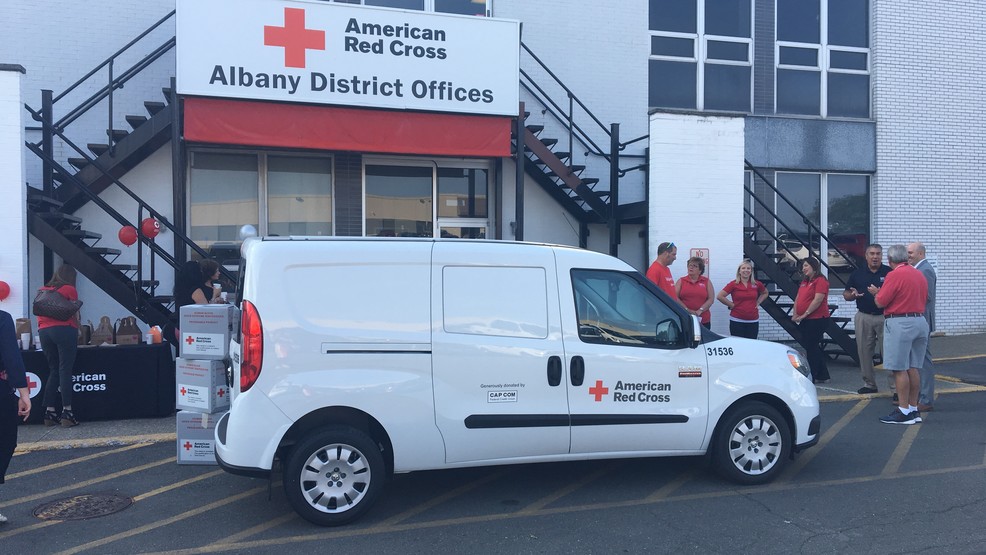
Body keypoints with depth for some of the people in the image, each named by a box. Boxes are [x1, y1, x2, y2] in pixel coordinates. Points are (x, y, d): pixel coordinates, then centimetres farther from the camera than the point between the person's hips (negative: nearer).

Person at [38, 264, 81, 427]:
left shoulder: (42, 290, 18)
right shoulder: (70, 289, 4)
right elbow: (75, 314, 5)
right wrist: (77, 333, 17)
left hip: (44, 331, 5)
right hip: (64, 330, -5)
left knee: (53, 371, 11)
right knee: (65, 371, -6)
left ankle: (49, 413, 7)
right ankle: (67, 413, -8)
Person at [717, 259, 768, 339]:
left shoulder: (757, 284, 6)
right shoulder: (734, 284, -4)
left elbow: (765, 293, 26)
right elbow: (720, 296, -8)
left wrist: (758, 302, 11)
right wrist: (732, 305, -6)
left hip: (753, 321, 3)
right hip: (737, 321, -3)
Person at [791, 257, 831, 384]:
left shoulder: (820, 281, -11)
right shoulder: (804, 282, 17)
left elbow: (818, 300, -20)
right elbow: (797, 299, 15)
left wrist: (804, 314, -20)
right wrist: (795, 314, 0)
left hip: (817, 320, -9)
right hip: (806, 321, 9)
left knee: (811, 348, -5)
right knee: (814, 348, 14)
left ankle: (811, 377, 1)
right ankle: (822, 375, 23)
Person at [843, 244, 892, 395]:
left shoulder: (890, 273, 1)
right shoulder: (857, 273, 9)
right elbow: (846, 294, 13)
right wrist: (853, 295, -9)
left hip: (884, 317, -3)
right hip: (864, 317, 3)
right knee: (864, 352, 8)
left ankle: (895, 386, 0)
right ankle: (869, 383, 20)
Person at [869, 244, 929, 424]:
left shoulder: (895, 275, -13)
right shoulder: (920, 275, 12)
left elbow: (880, 302, -12)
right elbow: (924, 300, 20)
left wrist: (876, 292, 10)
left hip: (900, 323, -8)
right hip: (920, 321, 8)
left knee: (900, 369, -3)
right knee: (912, 368, 13)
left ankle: (904, 411, -2)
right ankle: (914, 409, 18)